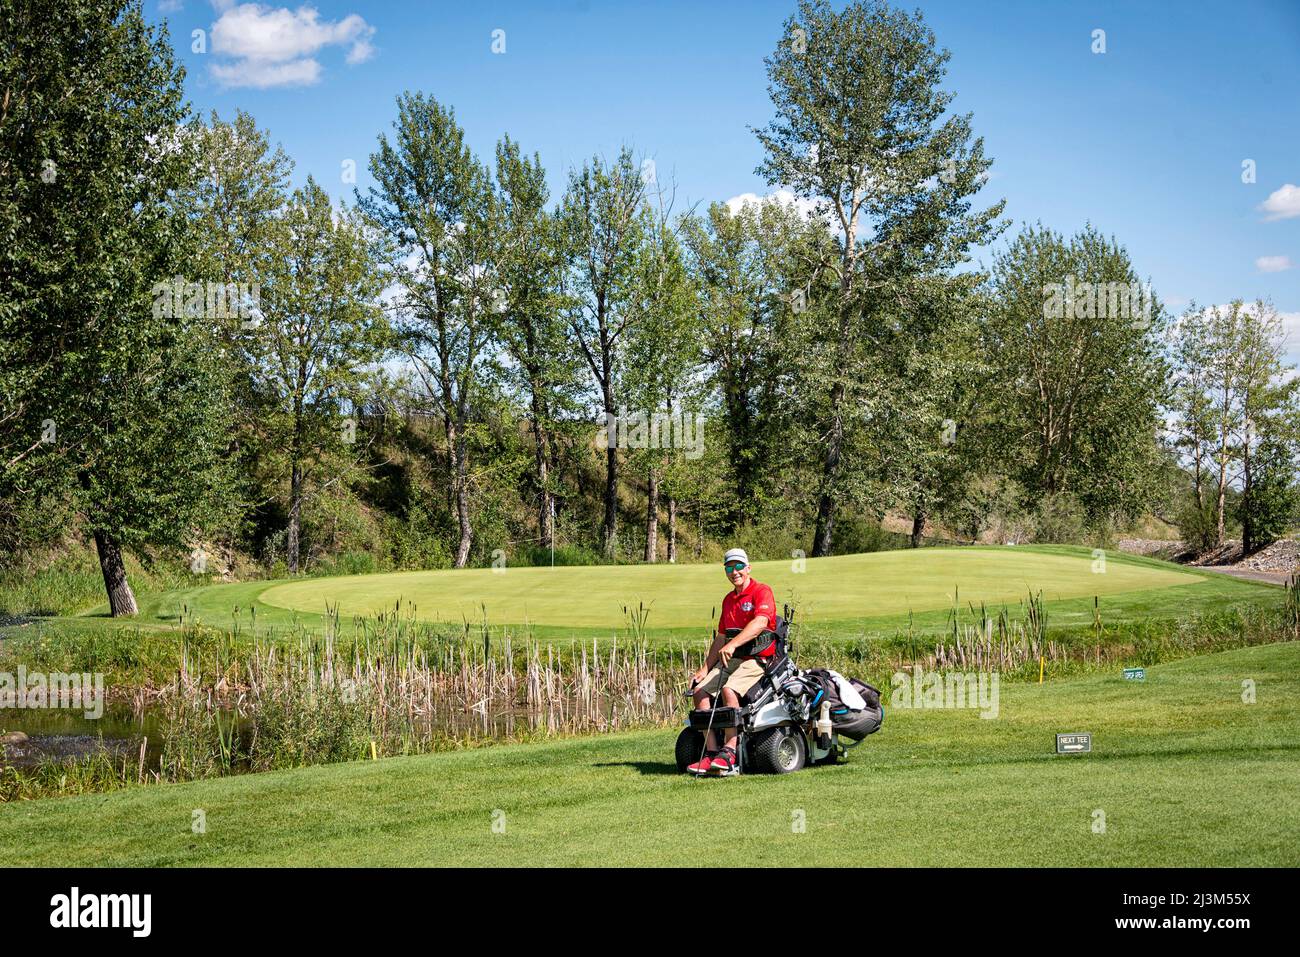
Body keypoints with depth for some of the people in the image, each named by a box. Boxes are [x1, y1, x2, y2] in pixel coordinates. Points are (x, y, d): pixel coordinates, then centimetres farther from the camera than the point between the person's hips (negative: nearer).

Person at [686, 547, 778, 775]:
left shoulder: (761, 592, -7)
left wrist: (733, 644, -36)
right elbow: (721, 637, 23)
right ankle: (711, 752, -17)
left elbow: (760, 623, -25)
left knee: (729, 690, -33)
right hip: (731, 660, 8)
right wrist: (705, 668, 15)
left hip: (757, 658, -8)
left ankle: (729, 752, -31)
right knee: (700, 691, -14)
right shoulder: (729, 599, 20)